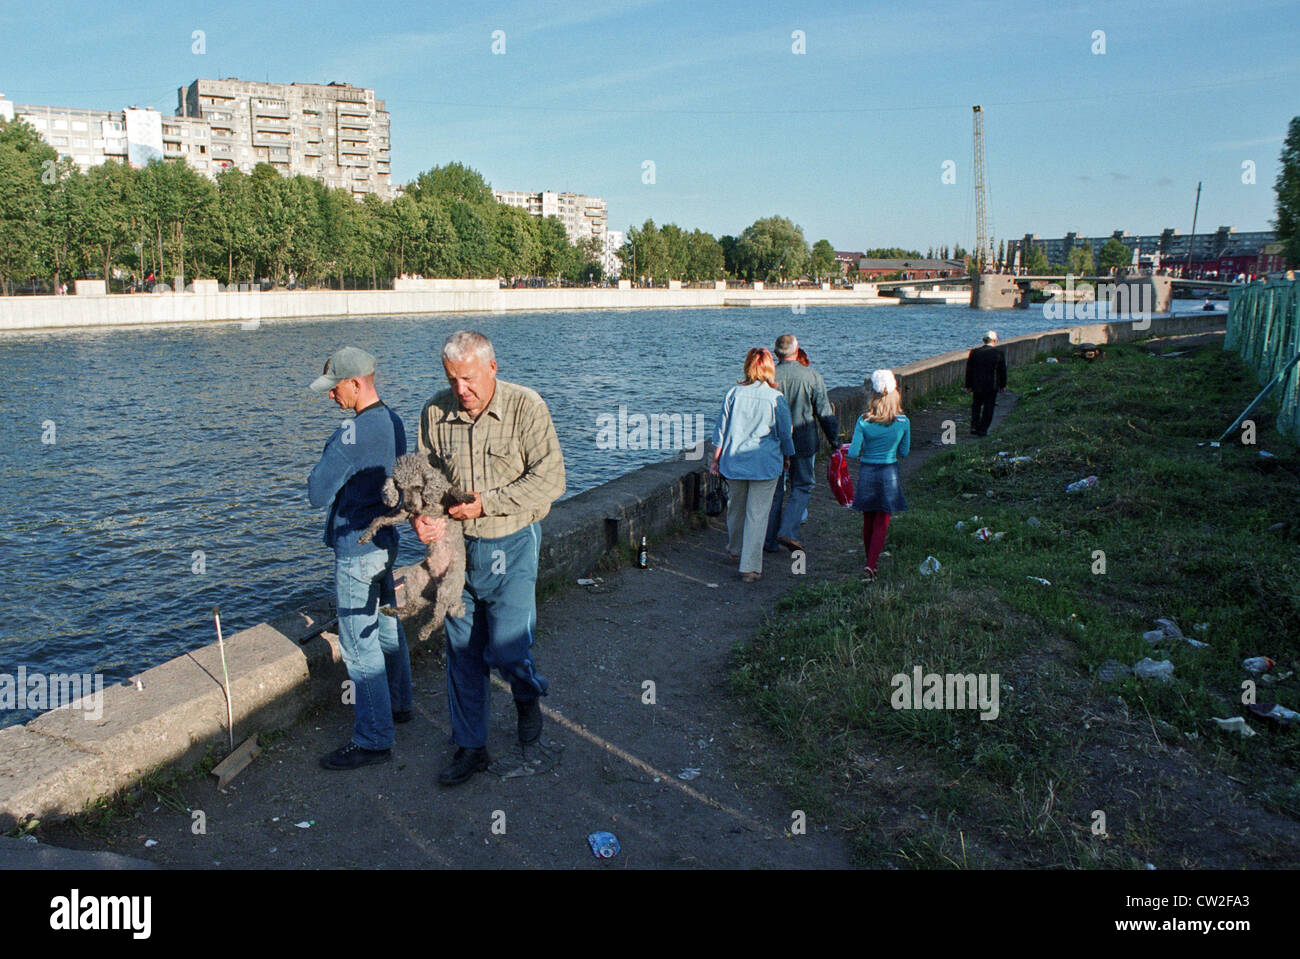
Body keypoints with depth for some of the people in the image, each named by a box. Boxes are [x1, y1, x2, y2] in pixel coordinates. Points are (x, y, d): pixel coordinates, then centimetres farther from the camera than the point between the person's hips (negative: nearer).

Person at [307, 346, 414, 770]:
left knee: (360, 645, -2)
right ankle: (398, 704, 40)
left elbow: (318, 493, -18)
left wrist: (320, 467, 0)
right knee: (387, 626, 23)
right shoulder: (393, 421, 5)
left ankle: (374, 740, 6)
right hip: (385, 541, 10)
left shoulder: (352, 434, -24)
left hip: (357, 550, -10)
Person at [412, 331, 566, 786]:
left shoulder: (525, 407, -13)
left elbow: (549, 479, -16)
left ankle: (528, 696, 33)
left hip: (511, 545, -3)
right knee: (462, 652, 11)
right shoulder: (435, 412, -2)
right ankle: (470, 747, 28)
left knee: (506, 648, -4)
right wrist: (421, 515, -13)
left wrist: (485, 503, -20)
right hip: (455, 544, 4)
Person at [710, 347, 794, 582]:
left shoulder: (734, 393, -3)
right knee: (757, 513, 2)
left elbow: (721, 428, 2)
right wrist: (787, 458, 17)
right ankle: (749, 566, 1)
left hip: (734, 460, 3)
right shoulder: (777, 398, -9)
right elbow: (784, 433, 0)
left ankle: (734, 548, 43)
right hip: (766, 464, -3)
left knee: (736, 506, 21)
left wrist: (716, 459, 11)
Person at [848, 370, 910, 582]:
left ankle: (870, 561, 31)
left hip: (867, 473, 1)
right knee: (882, 523, 4)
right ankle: (871, 565, -9)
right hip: (889, 473, -1)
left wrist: (849, 448, 9)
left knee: (868, 522, 16)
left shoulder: (864, 422, -11)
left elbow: (853, 453, -13)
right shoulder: (903, 423, -8)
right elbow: (904, 452, 2)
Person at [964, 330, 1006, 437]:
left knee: (976, 405, 18)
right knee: (988, 407, 8)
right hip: (992, 385, -2)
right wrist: (1003, 385, 12)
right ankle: (982, 430, 9)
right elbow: (1002, 371, -1)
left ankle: (974, 427, 8)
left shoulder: (974, 352, -4)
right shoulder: (999, 354, -9)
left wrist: (968, 385, 8)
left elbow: (969, 370, 1)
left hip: (977, 384, 2)